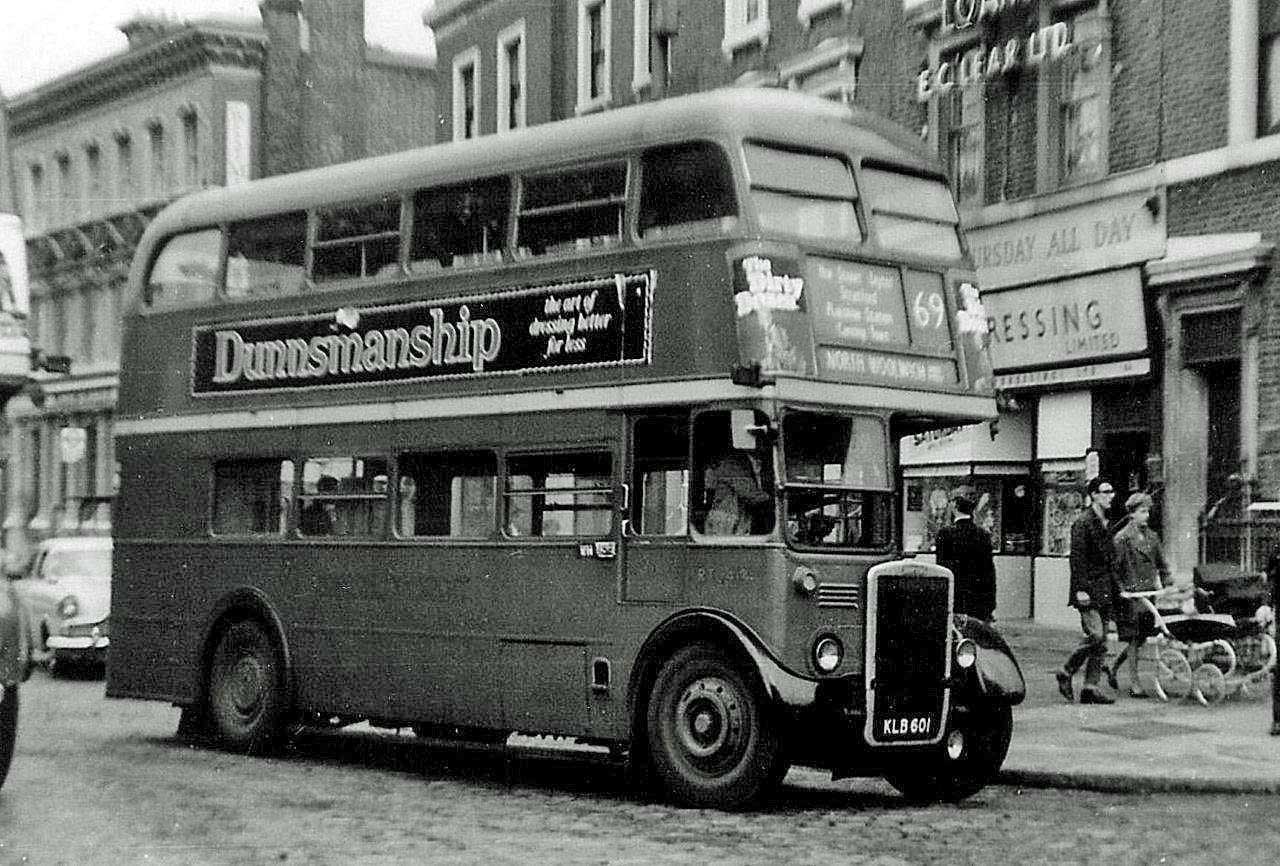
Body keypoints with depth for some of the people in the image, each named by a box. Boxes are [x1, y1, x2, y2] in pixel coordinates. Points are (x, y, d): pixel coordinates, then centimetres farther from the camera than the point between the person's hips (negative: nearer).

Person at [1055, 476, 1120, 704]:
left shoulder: (1105, 523, 17)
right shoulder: (1083, 523, -9)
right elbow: (1077, 558, -15)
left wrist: (1114, 588, 17)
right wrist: (1081, 589, -20)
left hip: (1104, 592, 9)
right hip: (1088, 591, -8)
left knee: (1101, 642, 5)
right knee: (1095, 635, -16)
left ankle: (1091, 687, 7)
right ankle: (1066, 672, 1)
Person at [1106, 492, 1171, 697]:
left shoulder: (1152, 536, 13)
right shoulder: (1122, 537, -6)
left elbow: (1162, 565, 18)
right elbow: (1116, 567, -8)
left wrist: (1165, 587, 8)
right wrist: (1122, 589, -14)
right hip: (1130, 594, -6)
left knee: (1142, 638, 8)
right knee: (1134, 638, -4)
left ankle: (1114, 667, 28)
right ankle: (1134, 684, 0)